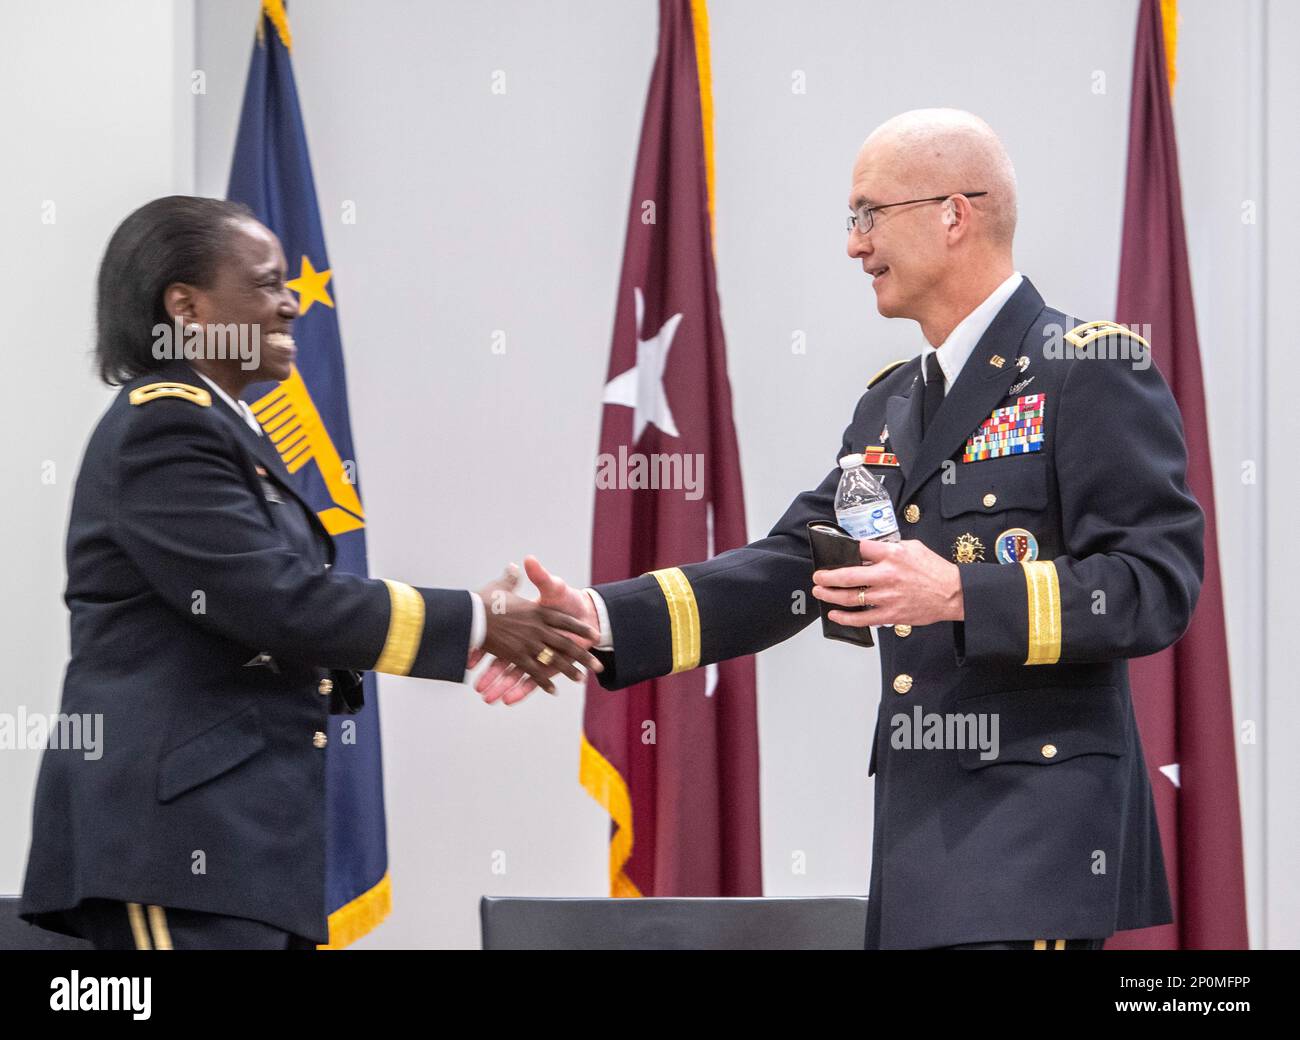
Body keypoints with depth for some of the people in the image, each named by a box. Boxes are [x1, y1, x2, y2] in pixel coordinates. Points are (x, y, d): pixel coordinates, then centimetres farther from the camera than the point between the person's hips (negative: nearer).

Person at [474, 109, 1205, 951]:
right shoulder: (890, 405, 19)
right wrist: (600, 620, 1)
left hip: (1037, 831, -8)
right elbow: (789, 569, 13)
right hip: (923, 825, 8)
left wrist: (960, 595, -23)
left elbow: (1159, 583, -13)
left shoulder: (1094, 370, -6)